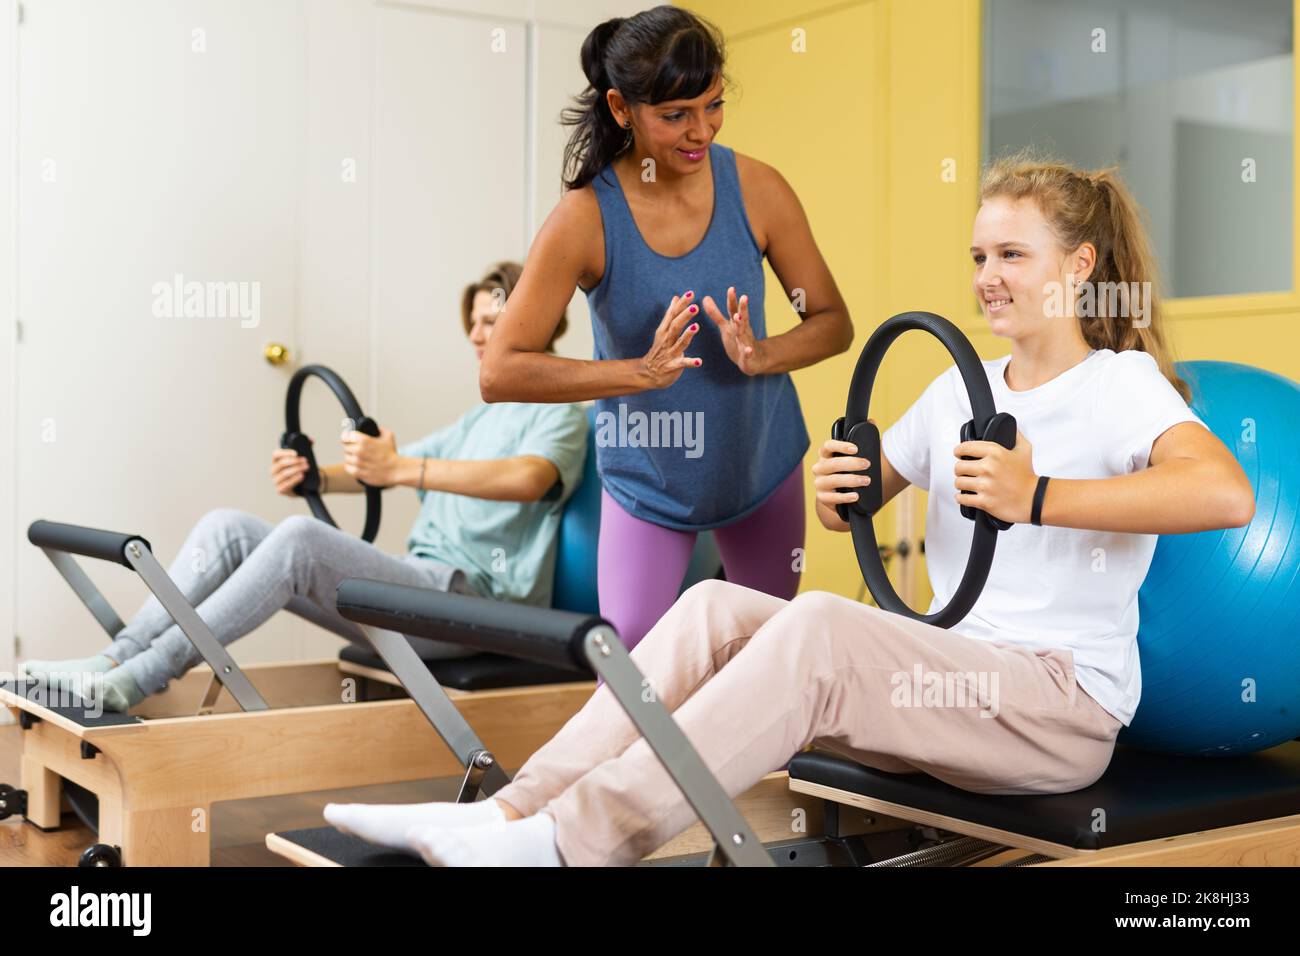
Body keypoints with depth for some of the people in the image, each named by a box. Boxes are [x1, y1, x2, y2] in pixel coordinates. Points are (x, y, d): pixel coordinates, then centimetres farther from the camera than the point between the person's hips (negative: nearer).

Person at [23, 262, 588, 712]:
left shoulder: (558, 412, 1)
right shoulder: (480, 419, 30)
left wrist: (398, 467, -33)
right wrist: (315, 477, 2)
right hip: (418, 582, 9)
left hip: (468, 600, -8)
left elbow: (526, 478, -24)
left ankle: (138, 679, -26)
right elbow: (379, 471, 25)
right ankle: (114, 660, -12)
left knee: (300, 537, -31)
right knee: (226, 527, -6)